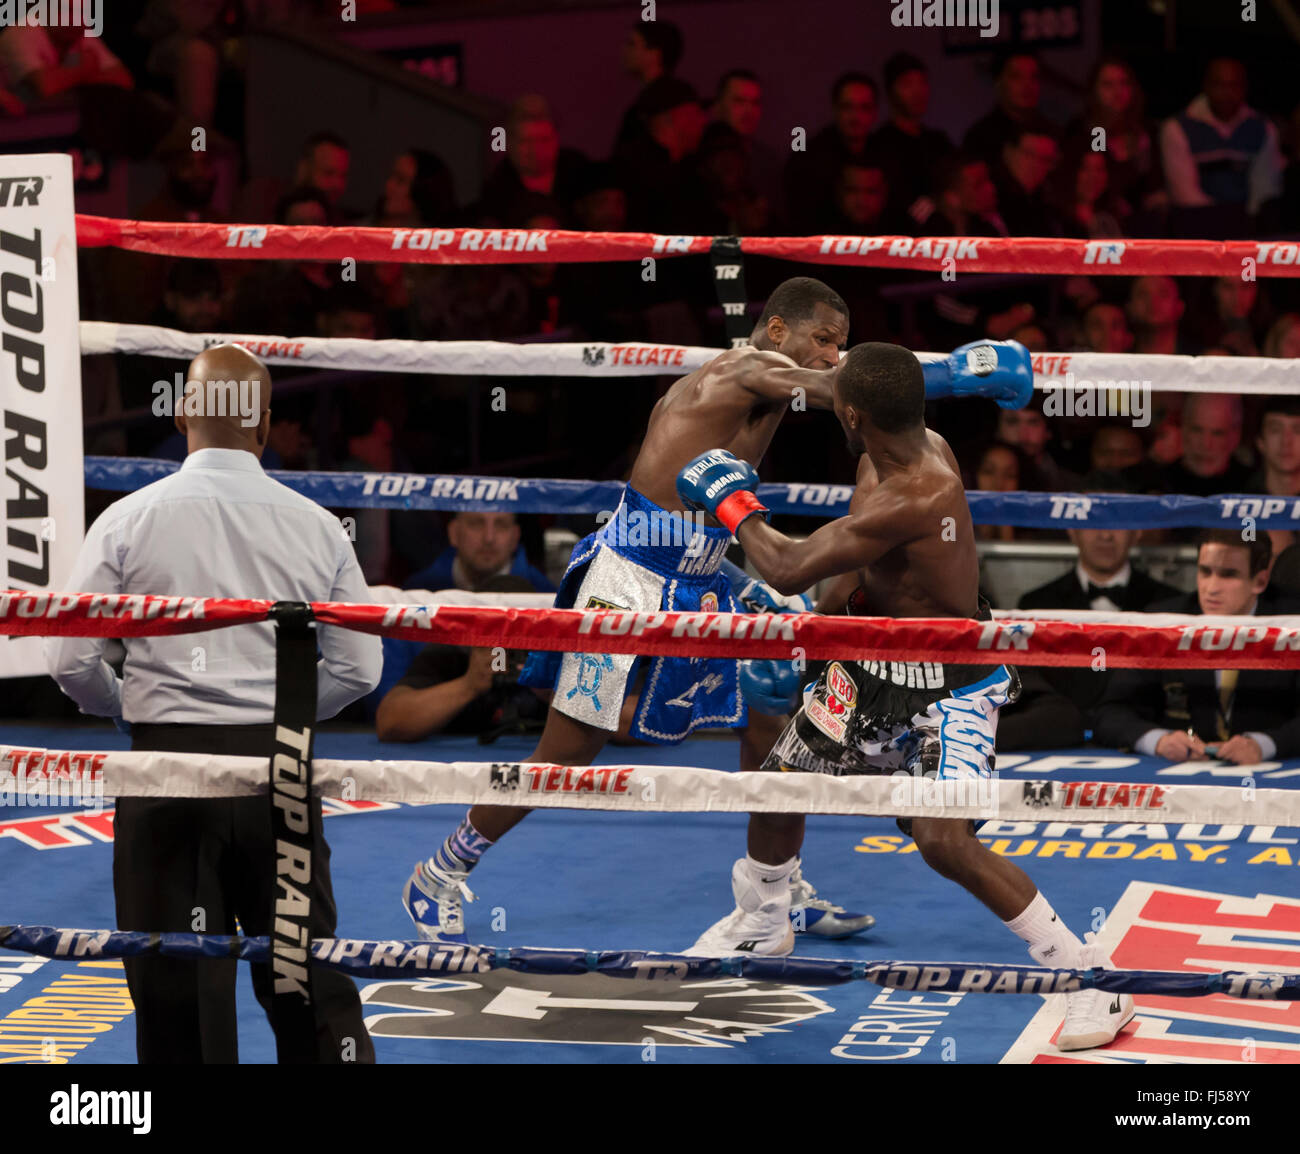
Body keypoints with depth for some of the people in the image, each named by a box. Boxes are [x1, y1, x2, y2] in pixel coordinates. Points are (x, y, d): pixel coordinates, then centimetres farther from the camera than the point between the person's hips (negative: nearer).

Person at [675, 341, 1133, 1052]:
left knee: (943, 840, -20)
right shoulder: (918, 444, -8)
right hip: (875, 663, 9)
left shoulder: (909, 498, -35)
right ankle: (763, 921, 45)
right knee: (779, 781, 16)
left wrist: (735, 508, -14)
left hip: (948, 686, -9)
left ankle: (1086, 974, -8)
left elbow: (788, 572, -31)